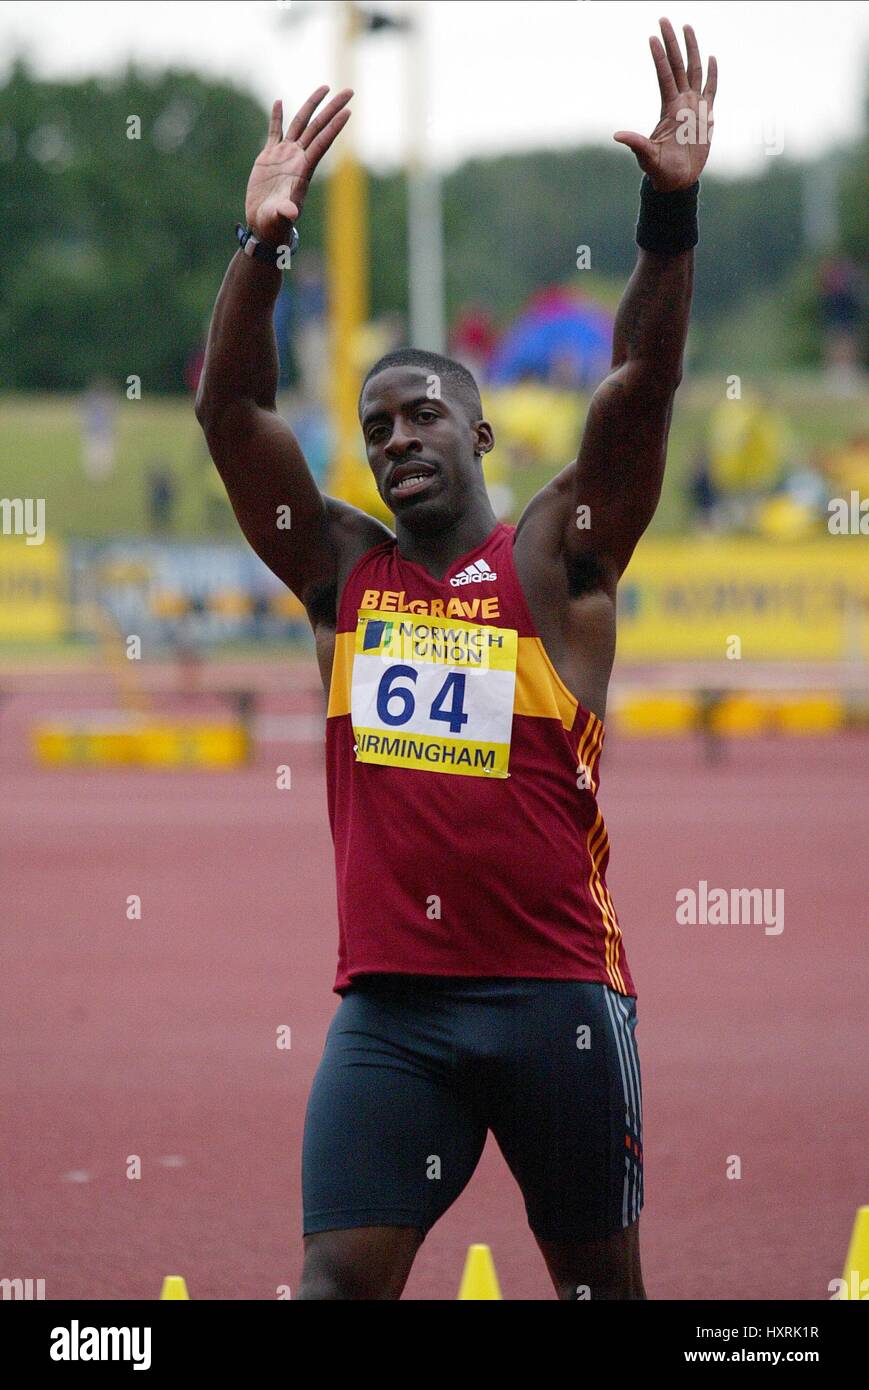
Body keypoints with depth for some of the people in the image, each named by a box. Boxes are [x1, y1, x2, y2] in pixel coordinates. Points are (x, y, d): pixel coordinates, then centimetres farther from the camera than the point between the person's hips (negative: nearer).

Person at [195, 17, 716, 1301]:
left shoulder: (556, 560, 4)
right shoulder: (341, 570, 11)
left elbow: (639, 390, -7)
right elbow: (230, 411, 4)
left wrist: (670, 216, -19)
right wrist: (264, 246, -8)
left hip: (557, 995, -2)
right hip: (389, 999, 2)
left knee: (600, 1278, 9)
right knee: (339, 1278, -8)